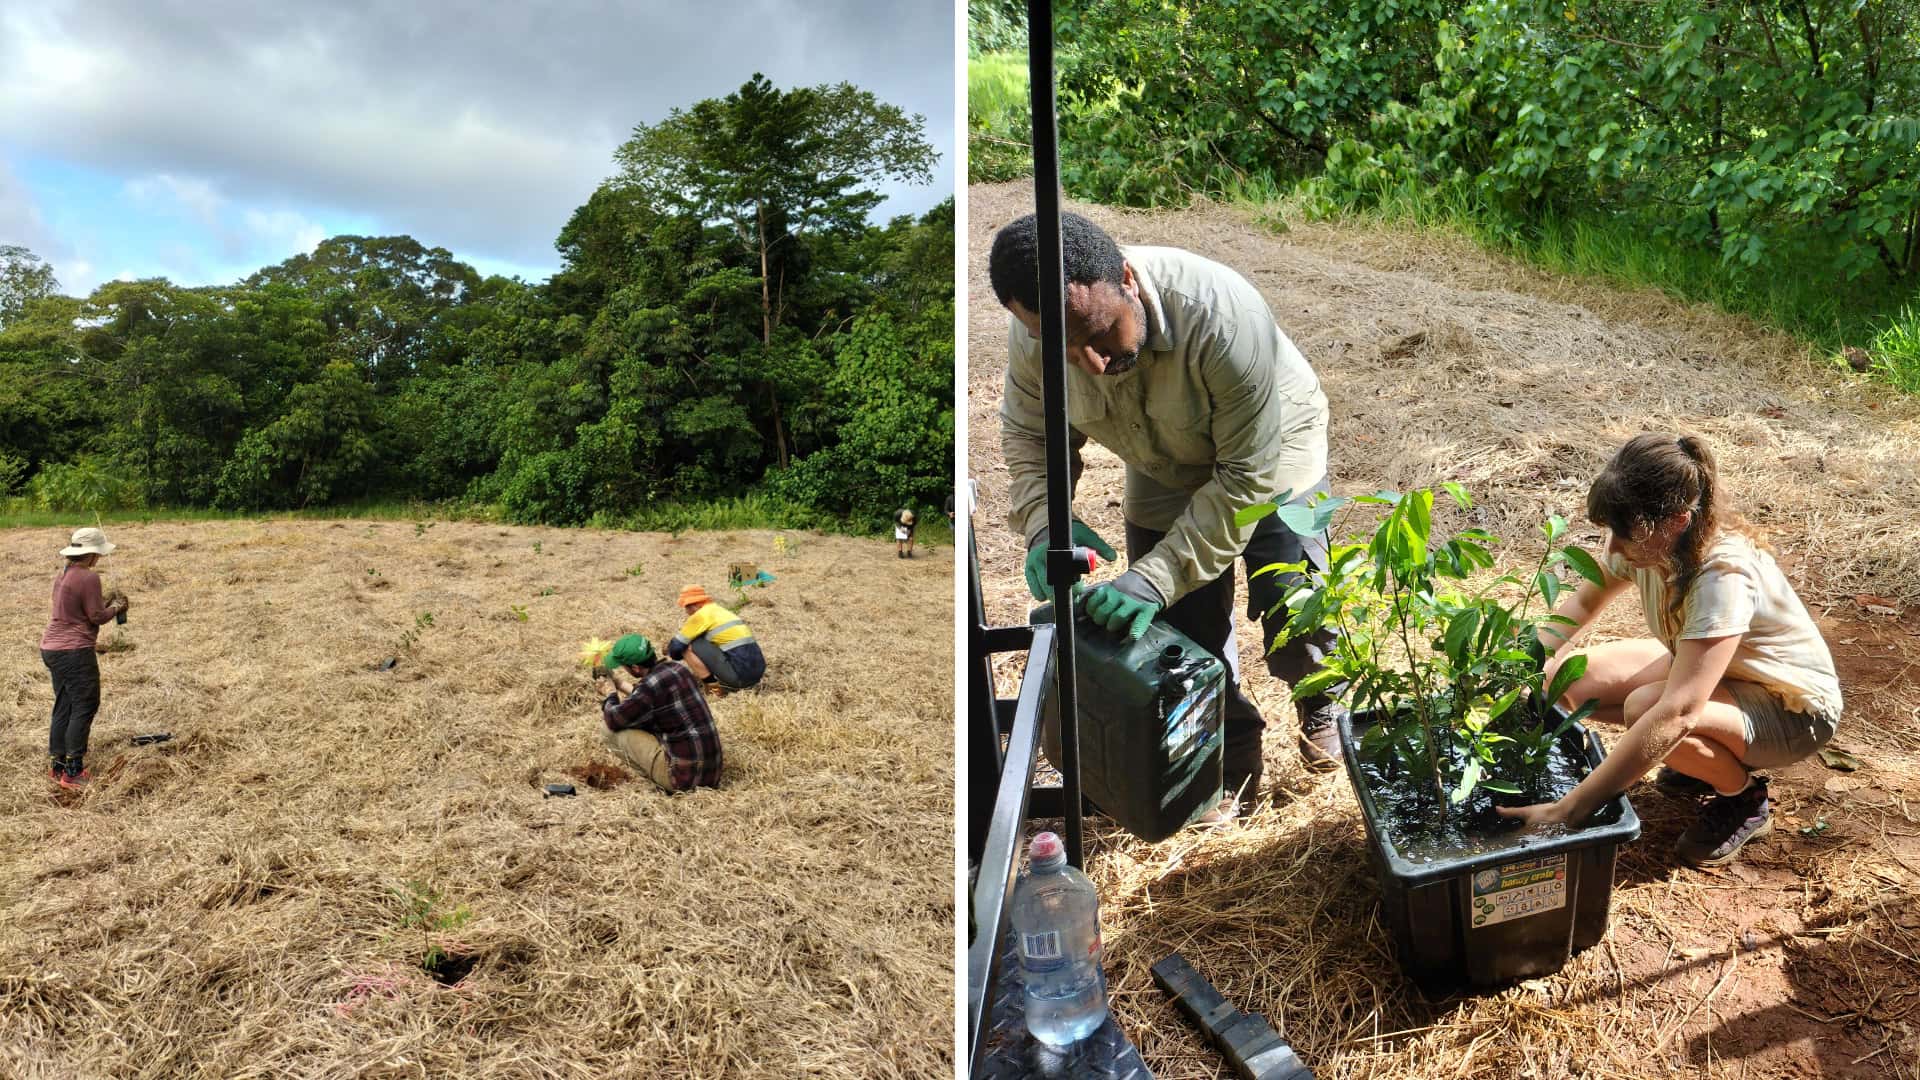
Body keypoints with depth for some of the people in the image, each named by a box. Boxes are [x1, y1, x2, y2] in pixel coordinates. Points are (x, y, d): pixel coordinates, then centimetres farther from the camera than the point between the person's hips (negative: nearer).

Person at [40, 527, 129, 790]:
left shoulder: (62, 574, 10)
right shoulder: (88, 578, -18)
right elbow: (97, 617, -13)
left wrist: (107, 603, 16)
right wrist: (116, 607, 4)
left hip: (51, 648, 9)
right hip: (75, 652, -9)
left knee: (63, 707, 16)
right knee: (84, 707, -1)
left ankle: (56, 765, 22)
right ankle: (73, 771, 0)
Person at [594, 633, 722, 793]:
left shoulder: (650, 686, -19)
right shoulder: (677, 667, 5)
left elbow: (614, 721, -3)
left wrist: (609, 694, 15)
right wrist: (623, 686, 29)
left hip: (684, 777, -8)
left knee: (612, 733, -1)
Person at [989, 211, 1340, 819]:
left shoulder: (1223, 318, -43)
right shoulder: (1034, 335, -29)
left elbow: (1247, 477, -35)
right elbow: (1029, 434, -10)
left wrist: (1156, 579, -41)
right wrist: (1044, 524, -29)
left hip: (1269, 454, -3)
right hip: (1162, 472, 4)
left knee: (1293, 617, 1)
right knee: (1184, 628, 4)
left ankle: (1320, 707, 36)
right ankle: (1231, 750, 30)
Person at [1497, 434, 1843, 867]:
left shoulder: (1723, 575, -38)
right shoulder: (1646, 538, -18)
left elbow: (1675, 715, -44)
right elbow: (1583, 603, 0)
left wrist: (1567, 811, -45)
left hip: (1793, 706, -7)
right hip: (1706, 668, 7)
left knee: (1647, 708, -34)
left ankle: (1744, 796, -3)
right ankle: (1711, 756, 10)